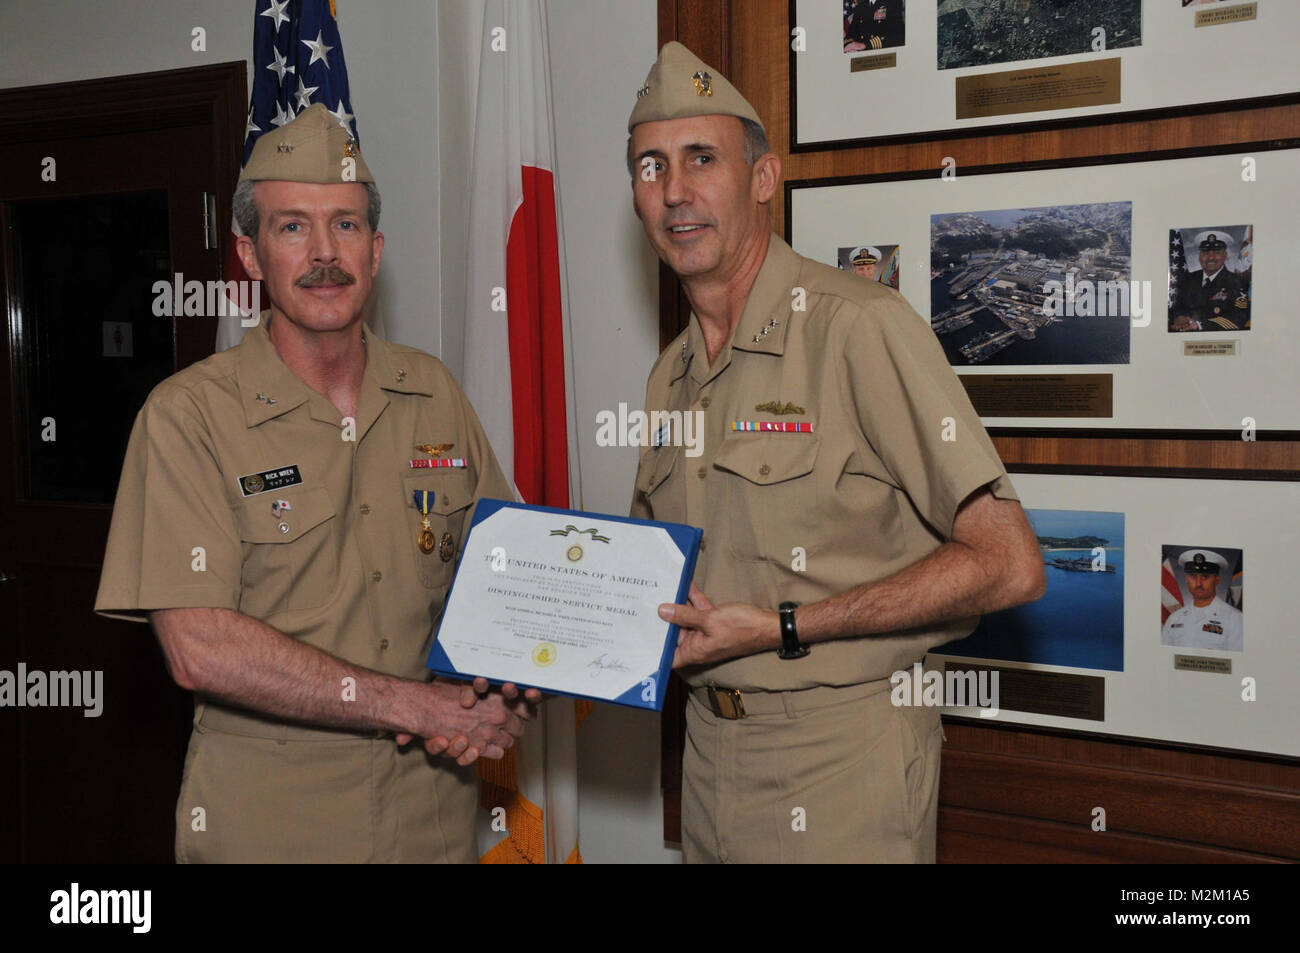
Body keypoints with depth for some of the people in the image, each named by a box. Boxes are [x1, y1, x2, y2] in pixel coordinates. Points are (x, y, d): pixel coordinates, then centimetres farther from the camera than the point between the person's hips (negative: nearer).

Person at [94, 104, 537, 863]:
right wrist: (419, 704, -19)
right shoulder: (187, 416, -11)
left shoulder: (436, 395, 3)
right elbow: (201, 650, -18)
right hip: (264, 823, -3)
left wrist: (505, 698, -10)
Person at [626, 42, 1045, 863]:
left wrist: (783, 628, -19)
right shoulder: (670, 379, 9)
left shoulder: (855, 326, -15)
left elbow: (1007, 563, -19)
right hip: (710, 754, 7)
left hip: (842, 758, -7)